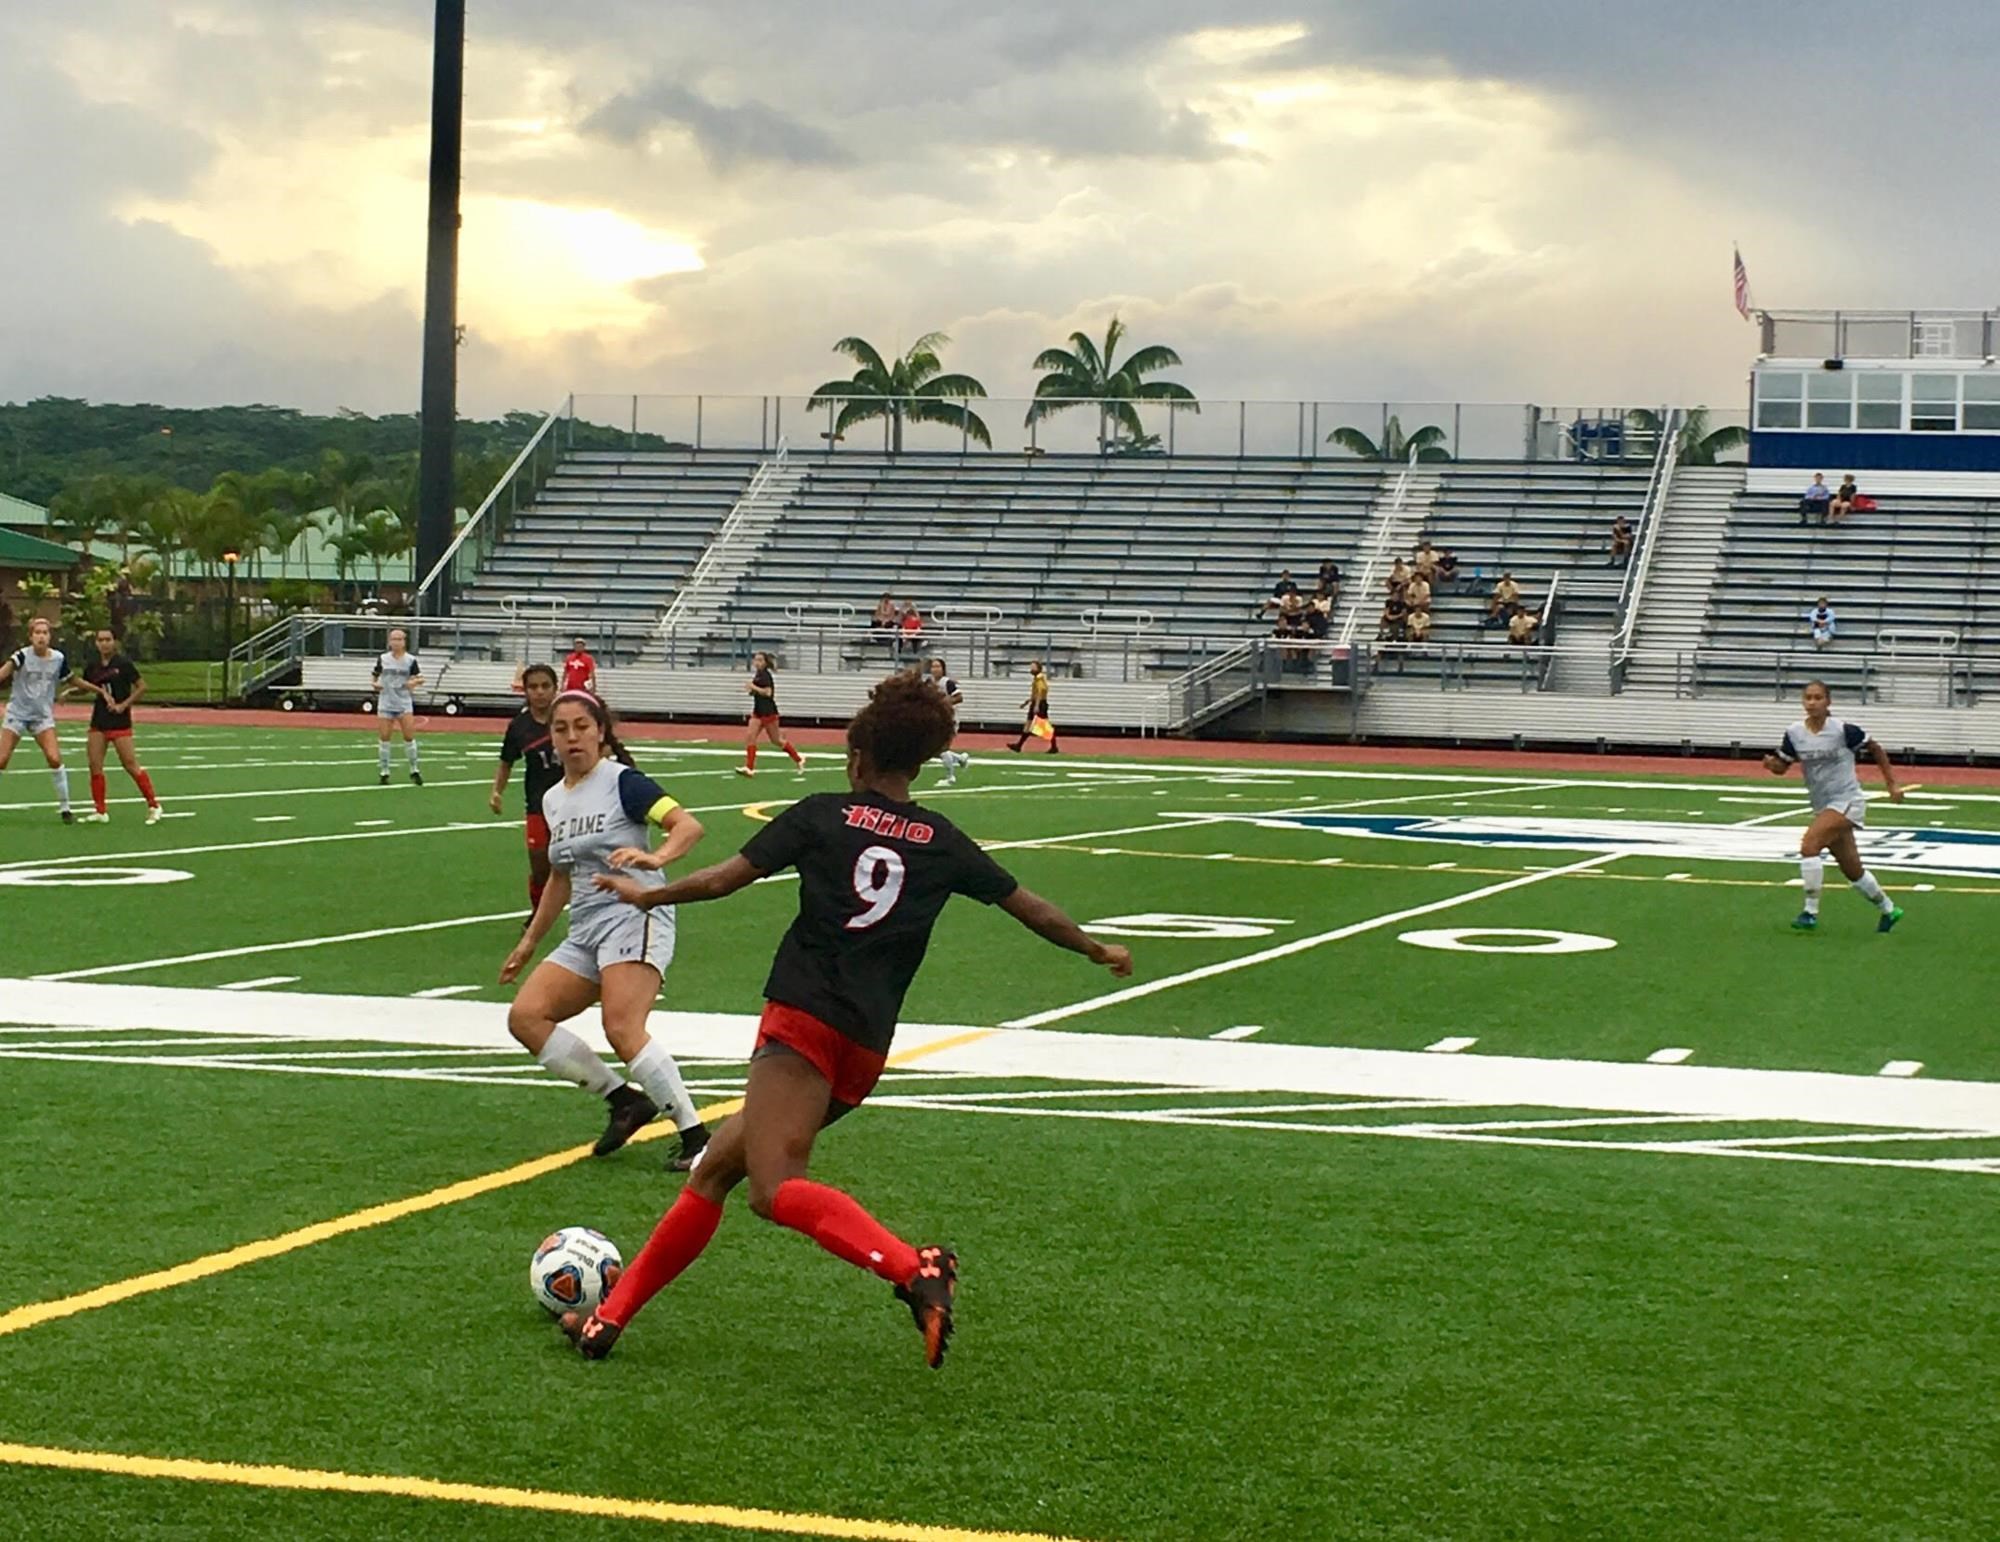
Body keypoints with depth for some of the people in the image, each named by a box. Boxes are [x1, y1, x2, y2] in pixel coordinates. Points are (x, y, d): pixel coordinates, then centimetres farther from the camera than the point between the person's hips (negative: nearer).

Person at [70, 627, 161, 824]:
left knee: (130, 764, -5)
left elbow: (141, 686, -5)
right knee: (95, 765, 0)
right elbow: (84, 686, 21)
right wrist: (72, 689, 0)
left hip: (119, 721, -5)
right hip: (98, 720, 5)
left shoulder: (123, 664, -8)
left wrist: (124, 704, -13)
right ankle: (100, 811, 10)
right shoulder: (93, 667, 7)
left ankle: (154, 806, 6)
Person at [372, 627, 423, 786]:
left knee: (409, 736, -7)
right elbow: (375, 677, 13)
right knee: (383, 737, 0)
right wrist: (375, 683, -8)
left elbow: (419, 678, 0)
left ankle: (414, 770, 6)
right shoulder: (383, 659, 3)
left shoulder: (410, 660, -1)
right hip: (385, 703, 1)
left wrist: (415, 682, -21)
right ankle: (384, 771, 9)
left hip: (404, 703, -1)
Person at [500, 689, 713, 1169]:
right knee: (525, 1016, -8)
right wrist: (529, 941, 30)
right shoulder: (553, 800, 17)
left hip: (635, 917, -8)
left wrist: (655, 858, -36)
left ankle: (695, 1137, -20)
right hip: (585, 931, 8)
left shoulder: (622, 782, -5)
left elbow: (689, 825, -16)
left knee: (622, 1028, -26)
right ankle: (625, 1101, -2)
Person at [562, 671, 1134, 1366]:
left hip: (805, 1018, -6)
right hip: (867, 1048, 6)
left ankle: (915, 1268, -41)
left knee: (776, 1190, -21)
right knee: (716, 1167, 15)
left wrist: (647, 893, 19)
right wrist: (1099, 950, 40)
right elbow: (1034, 911, 23)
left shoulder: (822, 815, 5)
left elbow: (723, 879, 2)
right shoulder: (943, 843, 15)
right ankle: (611, 1315, 17)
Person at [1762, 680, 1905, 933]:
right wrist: (1772, 763, -18)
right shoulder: (1794, 733, -3)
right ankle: (1888, 909, 37)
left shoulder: (1844, 730, -15)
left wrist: (1892, 783, -2)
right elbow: (1782, 766, 5)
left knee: (1809, 844, -26)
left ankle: (1811, 912, -18)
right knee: (1852, 871, 14)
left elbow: (1875, 750, -1)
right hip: (1822, 805, 6)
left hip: (1847, 801, -6)